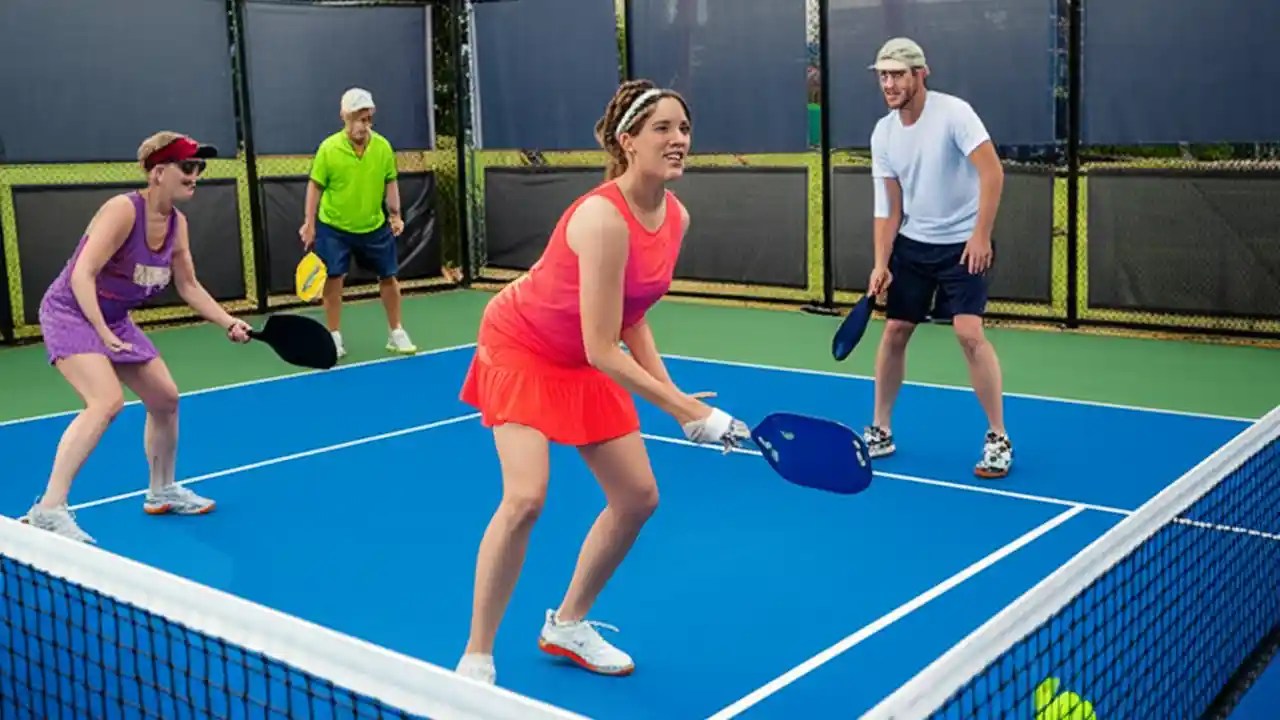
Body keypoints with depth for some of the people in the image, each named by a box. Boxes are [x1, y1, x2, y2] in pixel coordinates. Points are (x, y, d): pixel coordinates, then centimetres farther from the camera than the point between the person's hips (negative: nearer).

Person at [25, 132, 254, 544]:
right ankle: (48, 511, -26)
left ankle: (161, 492, 32)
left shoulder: (177, 223, 1)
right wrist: (103, 333, -31)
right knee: (107, 401, -29)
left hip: (115, 320, 9)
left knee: (165, 399, 12)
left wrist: (230, 323, -2)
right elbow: (82, 276, -26)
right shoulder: (123, 210, -23)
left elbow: (189, 287, 9)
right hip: (71, 312, -9)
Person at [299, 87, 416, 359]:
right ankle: (334, 338, 13)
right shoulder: (328, 148, -12)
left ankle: (396, 334, 23)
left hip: (375, 226, 2)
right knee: (333, 279, 0)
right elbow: (315, 186, -6)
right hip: (333, 227, -2)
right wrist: (309, 223, -8)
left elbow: (390, 182, 4)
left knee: (388, 276, 8)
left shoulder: (383, 146, -6)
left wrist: (395, 214, -3)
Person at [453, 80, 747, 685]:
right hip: (521, 348, -8)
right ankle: (475, 657, -4)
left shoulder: (676, 217, -7)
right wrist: (686, 412, -28)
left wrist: (673, 392, -8)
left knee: (638, 497, 6)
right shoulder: (604, 219, -32)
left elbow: (631, 318, 3)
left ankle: (567, 625, 26)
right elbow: (602, 351, -31)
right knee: (526, 496, -23)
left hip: (585, 364, 8)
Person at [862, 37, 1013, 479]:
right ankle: (881, 431, 19)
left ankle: (998, 438, -3)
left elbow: (992, 172, -20)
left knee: (969, 334, -15)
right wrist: (881, 264, -7)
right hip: (911, 244, 6)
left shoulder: (953, 112, -16)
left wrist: (981, 235, -25)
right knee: (894, 332, 5)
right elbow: (889, 207, 2)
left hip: (962, 243, -5)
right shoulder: (882, 135, 1)